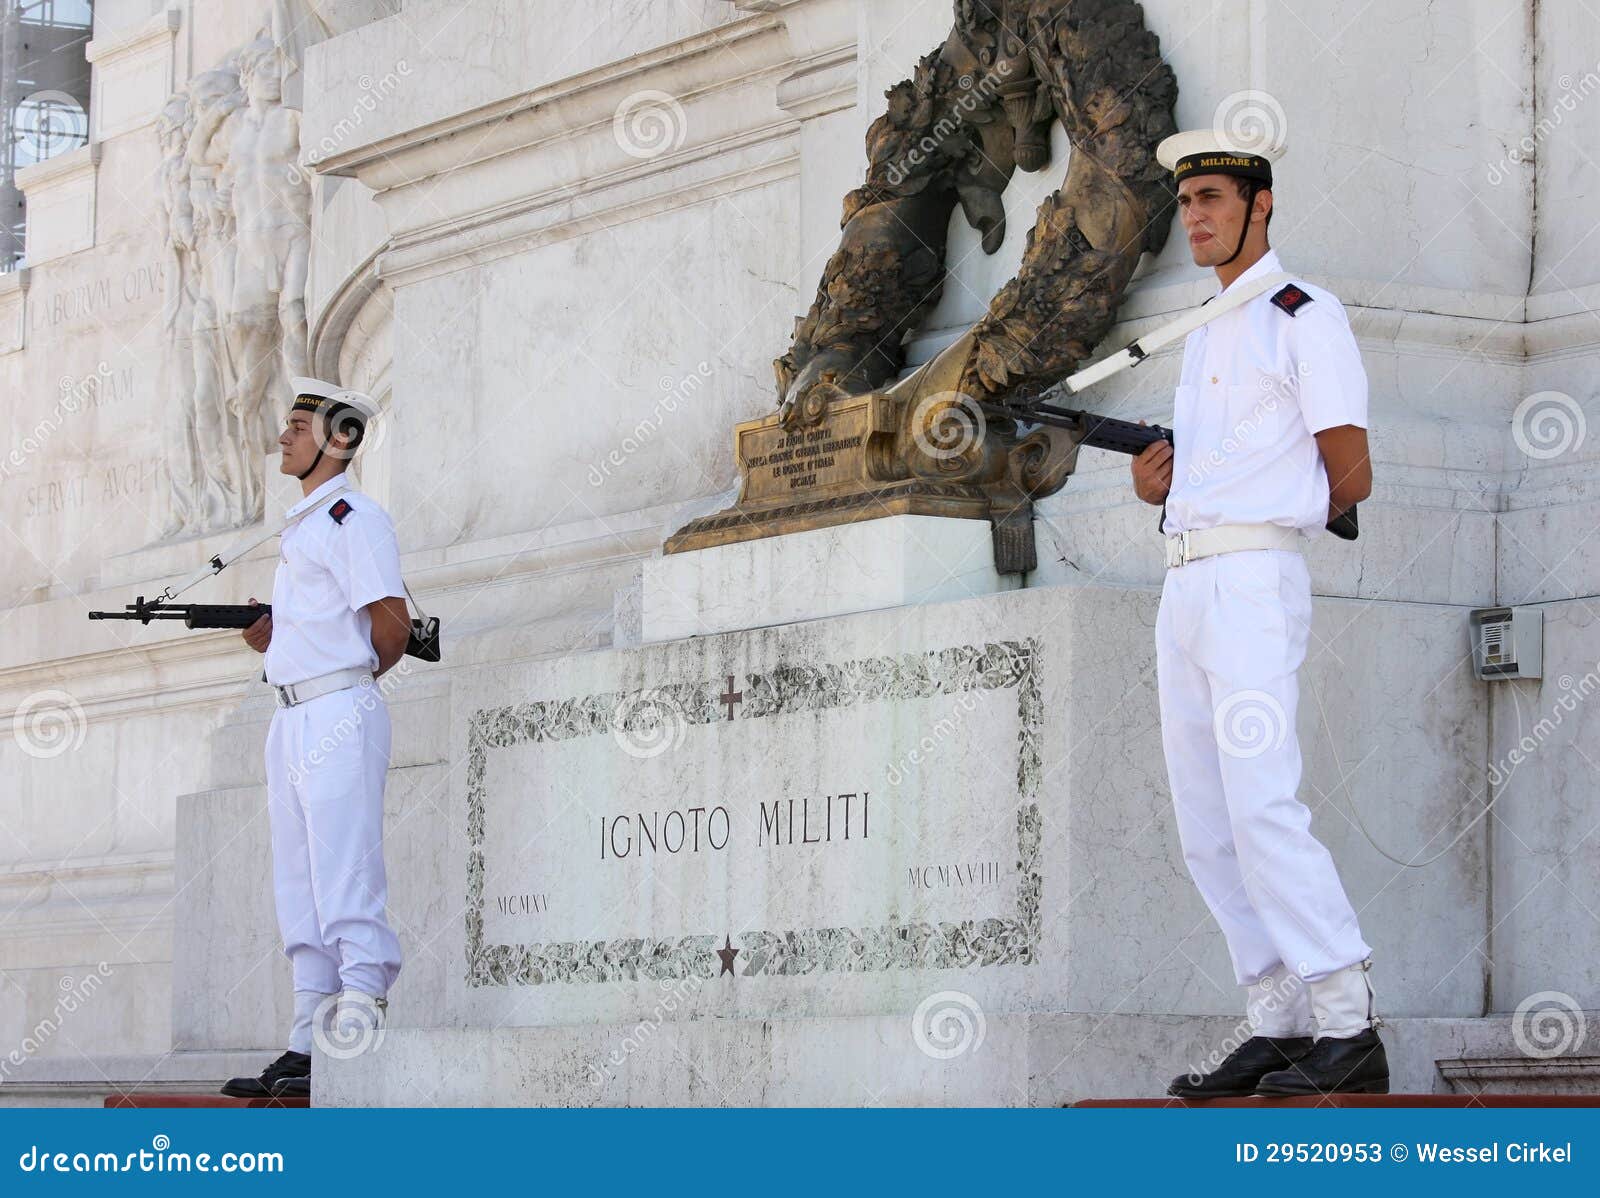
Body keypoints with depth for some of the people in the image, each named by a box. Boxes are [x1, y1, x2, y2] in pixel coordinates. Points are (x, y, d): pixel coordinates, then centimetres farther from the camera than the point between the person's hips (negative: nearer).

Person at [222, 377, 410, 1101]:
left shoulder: (354, 518, -7)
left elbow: (392, 628, -13)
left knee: (347, 881, -12)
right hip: (293, 721, 10)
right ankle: (310, 1047, 10)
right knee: (299, 893, 8)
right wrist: (245, 621, 3)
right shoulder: (298, 528, 22)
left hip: (340, 714, -10)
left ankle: (360, 1033, -14)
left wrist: (353, 681, 3)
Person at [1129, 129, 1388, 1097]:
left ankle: (1351, 1029, -19)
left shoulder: (1305, 317, -2)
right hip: (1184, 588, 9)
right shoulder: (1204, 338, 24)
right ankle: (1279, 1027, 7)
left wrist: (1269, 517, 5)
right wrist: (1162, 481, 4)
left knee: (1263, 807, -19)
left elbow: (1350, 478, -6)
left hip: (1253, 581, -9)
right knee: (1209, 827, 5)